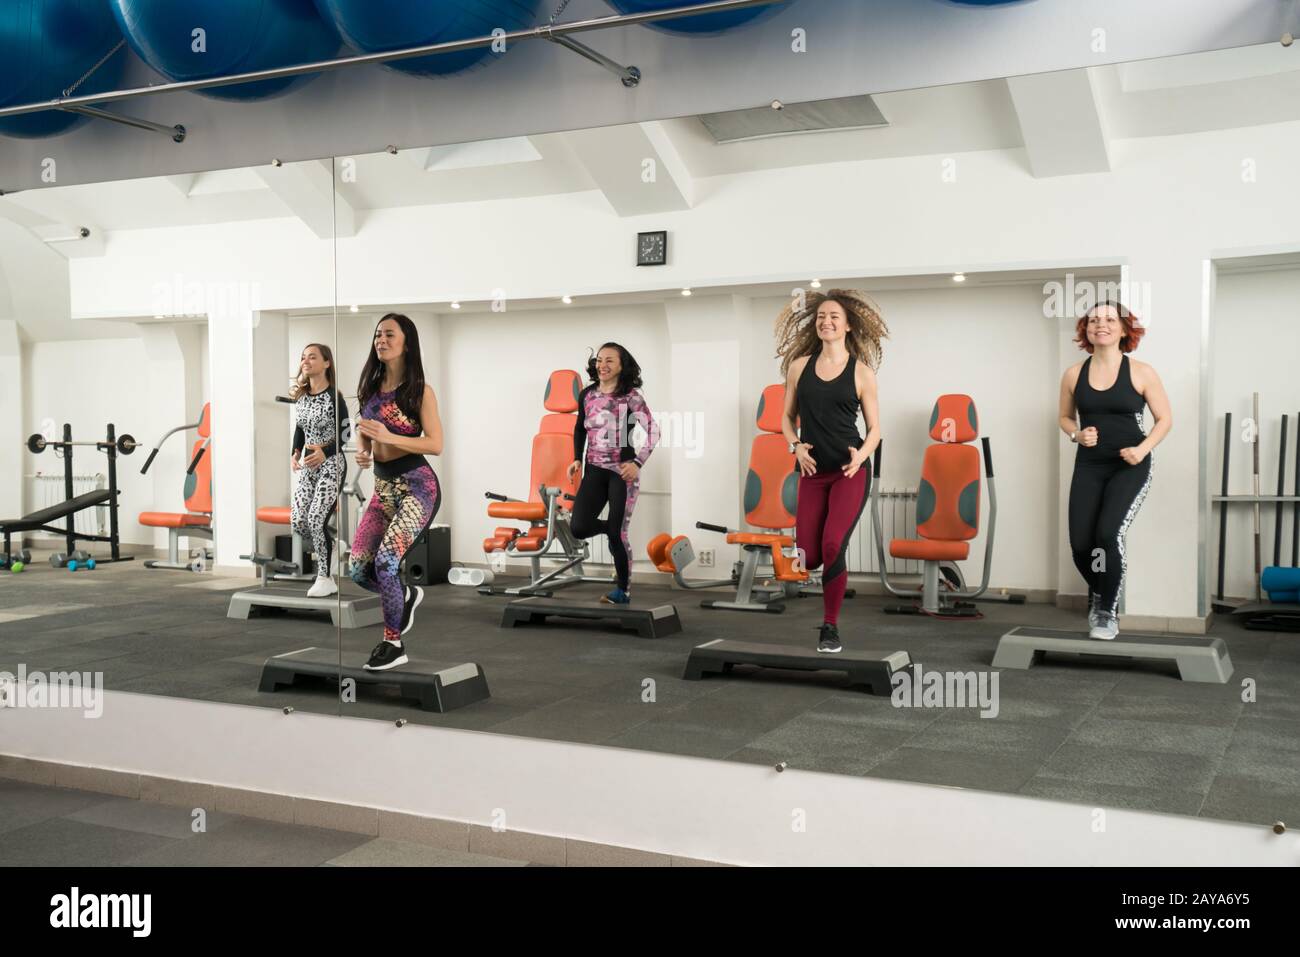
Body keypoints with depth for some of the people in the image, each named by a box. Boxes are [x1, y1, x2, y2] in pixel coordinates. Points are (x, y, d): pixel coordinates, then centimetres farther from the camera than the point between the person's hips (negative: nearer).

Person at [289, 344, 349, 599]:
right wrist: (296, 453, 1)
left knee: (317, 519, -14)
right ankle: (329, 548, 28)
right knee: (297, 521, 1)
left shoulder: (334, 396, -11)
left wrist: (324, 452, -25)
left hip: (331, 465, -7)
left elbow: (345, 434, -11)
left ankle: (325, 579, -2)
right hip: (308, 466, 7)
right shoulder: (300, 396, 7)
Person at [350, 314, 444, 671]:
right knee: (358, 568, 2)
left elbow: (436, 445, -13)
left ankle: (393, 644, -2)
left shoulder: (420, 391, -8)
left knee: (386, 560, -20)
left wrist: (389, 437, -23)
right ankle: (406, 595, 32)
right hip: (383, 486, 7)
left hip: (416, 485, -7)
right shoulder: (370, 388, 8)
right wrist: (362, 452, -1)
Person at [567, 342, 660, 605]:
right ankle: (615, 528, 23)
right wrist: (577, 459, 10)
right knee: (579, 527, -11)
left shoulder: (631, 396, -7)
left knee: (617, 533, -6)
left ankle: (623, 591, 12)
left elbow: (653, 432, -10)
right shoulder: (587, 395, 8)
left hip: (622, 471, -4)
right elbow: (580, 429, 22)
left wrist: (637, 463, -20)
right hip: (595, 470, 4)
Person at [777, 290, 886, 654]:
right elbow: (787, 416, 13)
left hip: (851, 472, -3)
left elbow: (875, 429, 4)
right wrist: (796, 446, -7)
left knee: (832, 546, -19)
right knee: (808, 559, -2)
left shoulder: (861, 372, 0)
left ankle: (831, 627, -3)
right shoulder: (799, 366, 7)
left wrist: (861, 454, -16)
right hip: (813, 473, 3)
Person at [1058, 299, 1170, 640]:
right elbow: (1065, 418, 16)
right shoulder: (1074, 374, 3)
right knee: (1080, 545, -3)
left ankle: (1108, 612, -1)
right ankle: (1098, 595, 31)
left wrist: (1143, 449, -15)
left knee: (1108, 534, -21)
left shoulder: (1141, 373, -4)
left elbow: (1165, 419, 1)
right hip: (1089, 466, 3)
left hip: (1129, 467, -3)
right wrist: (1077, 434, -7)